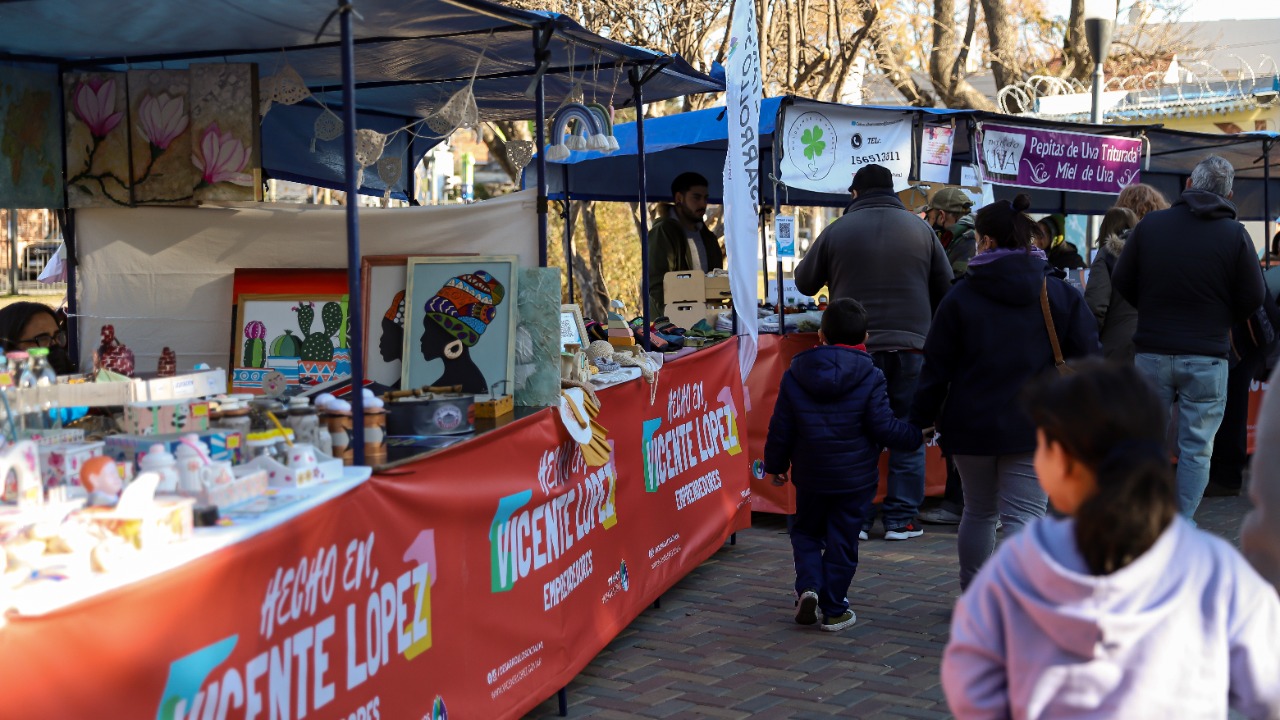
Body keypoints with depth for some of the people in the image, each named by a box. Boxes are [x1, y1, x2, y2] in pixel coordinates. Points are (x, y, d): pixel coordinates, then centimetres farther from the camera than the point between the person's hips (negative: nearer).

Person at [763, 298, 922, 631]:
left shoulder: (794, 375, -4)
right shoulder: (870, 378, -12)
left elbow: (780, 429, 0)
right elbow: (883, 427, -12)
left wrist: (775, 464, 14)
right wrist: (917, 434, 5)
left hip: (810, 477, 2)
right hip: (855, 478, -2)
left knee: (806, 531, 21)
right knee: (842, 541, 7)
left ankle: (808, 586, 0)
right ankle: (834, 610, 11)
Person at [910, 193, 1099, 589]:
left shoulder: (961, 296, -3)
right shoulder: (1061, 294, 0)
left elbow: (937, 367, -1)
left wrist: (922, 419, 9)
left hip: (971, 425, 1)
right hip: (1034, 426, -1)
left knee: (979, 511, 19)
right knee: (1023, 516, -3)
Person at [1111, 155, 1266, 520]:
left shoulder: (1149, 224, -2)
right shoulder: (1235, 234, -7)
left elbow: (1122, 281, 4)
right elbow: (1252, 297, -3)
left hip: (1152, 352, 2)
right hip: (1207, 357, -2)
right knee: (1197, 448, 6)